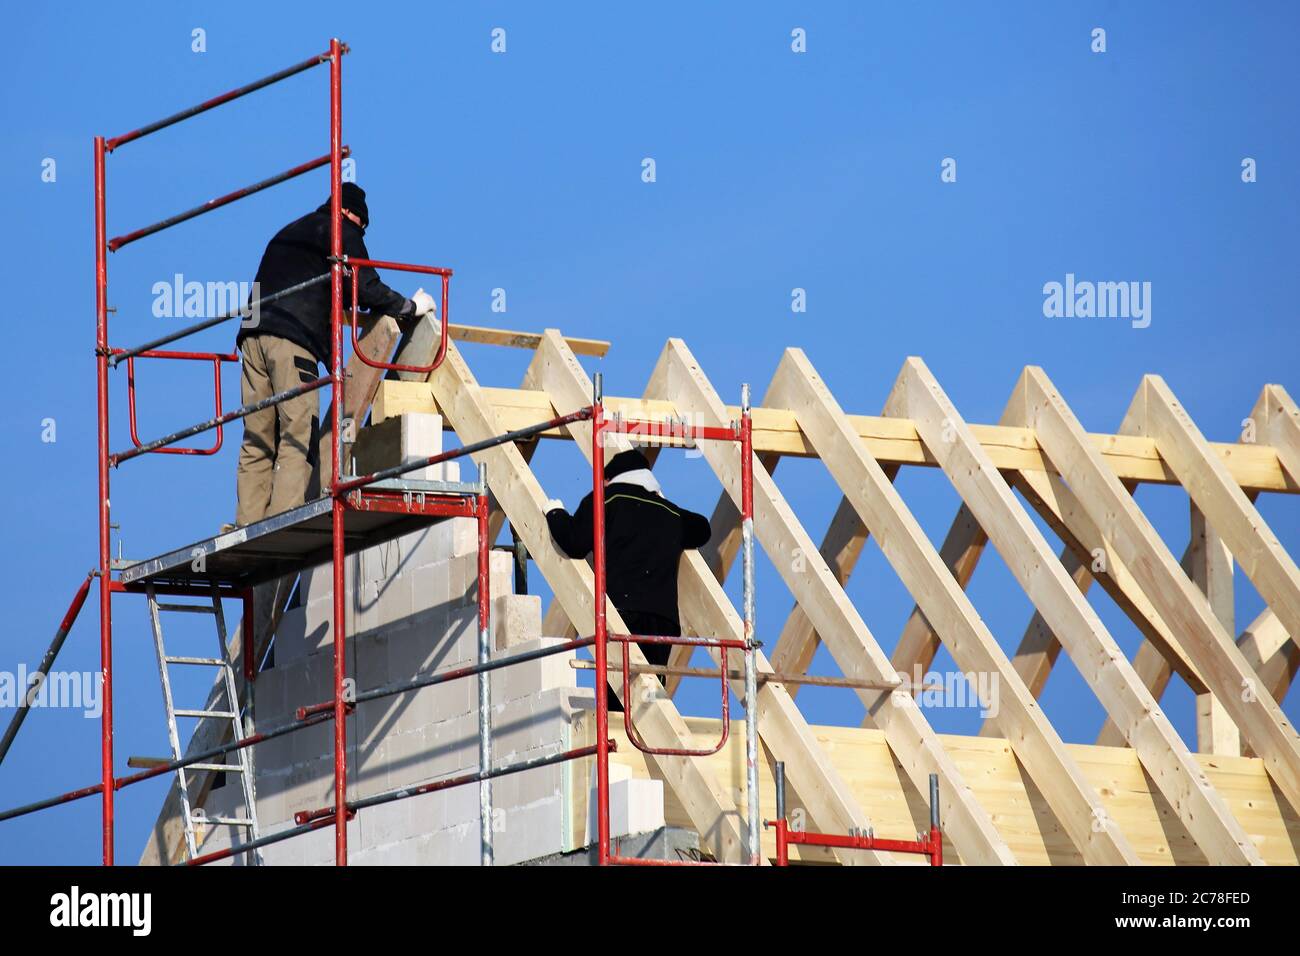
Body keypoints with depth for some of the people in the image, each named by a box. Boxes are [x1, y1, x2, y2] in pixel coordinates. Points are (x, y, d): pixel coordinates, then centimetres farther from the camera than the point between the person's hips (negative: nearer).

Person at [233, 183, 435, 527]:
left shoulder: (288, 233, 34)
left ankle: (248, 527, -6)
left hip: (253, 335, 7)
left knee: (257, 440, 3)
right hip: (292, 341, -7)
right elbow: (365, 287, 1)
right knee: (298, 434, -11)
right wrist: (409, 306, 16)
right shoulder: (342, 231, 11)